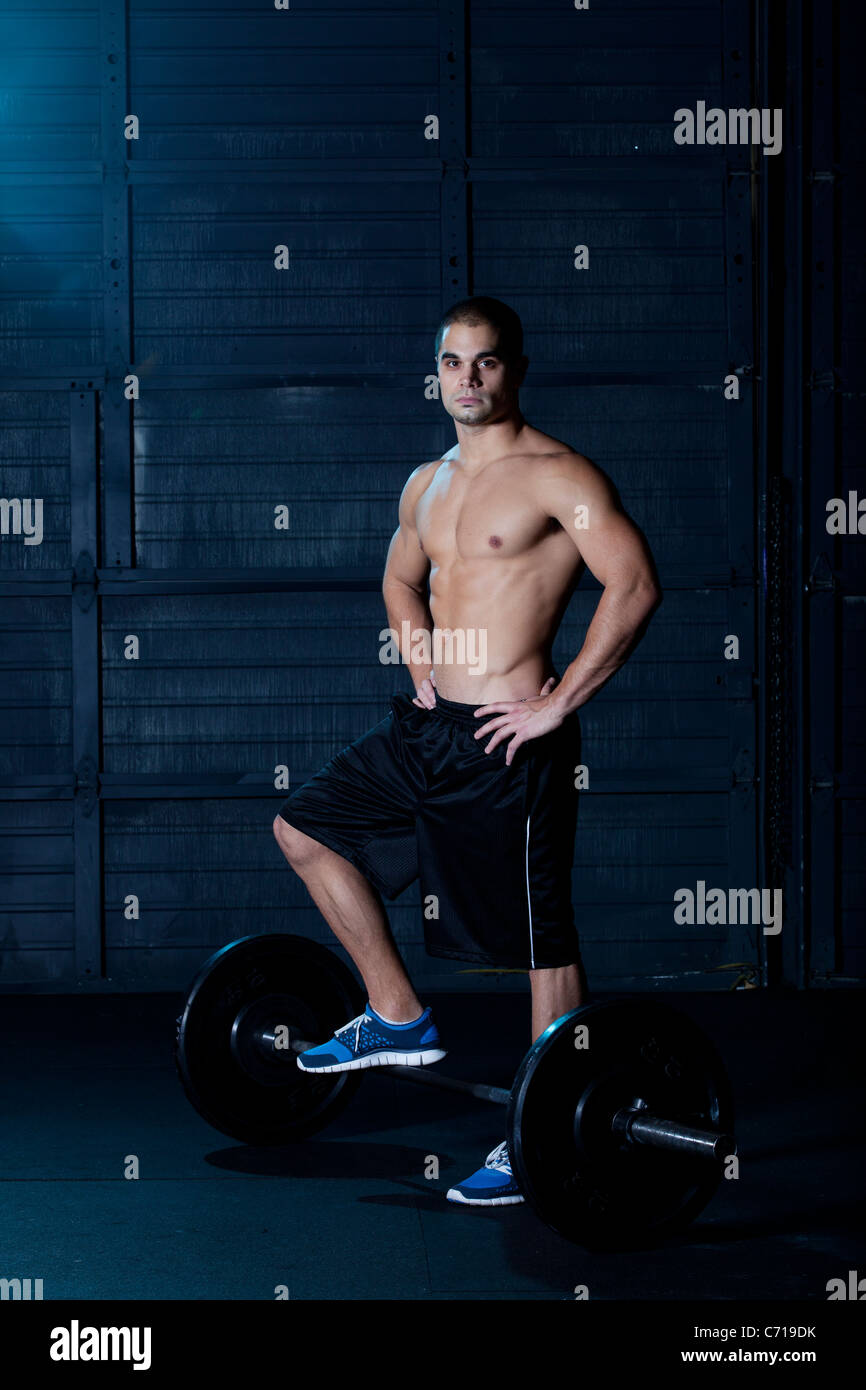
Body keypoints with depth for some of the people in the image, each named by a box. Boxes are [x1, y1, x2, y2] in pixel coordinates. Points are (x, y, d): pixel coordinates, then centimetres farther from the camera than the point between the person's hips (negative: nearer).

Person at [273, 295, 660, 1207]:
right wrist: (421, 673, 16)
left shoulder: (556, 475, -11)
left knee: (540, 942, -1)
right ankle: (398, 1019, 23)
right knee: (306, 826, 16)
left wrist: (557, 705, -19)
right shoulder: (426, 485, 13)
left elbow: (635, 586, -21)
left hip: (507, 743, -9)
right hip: (429, 726, 9)